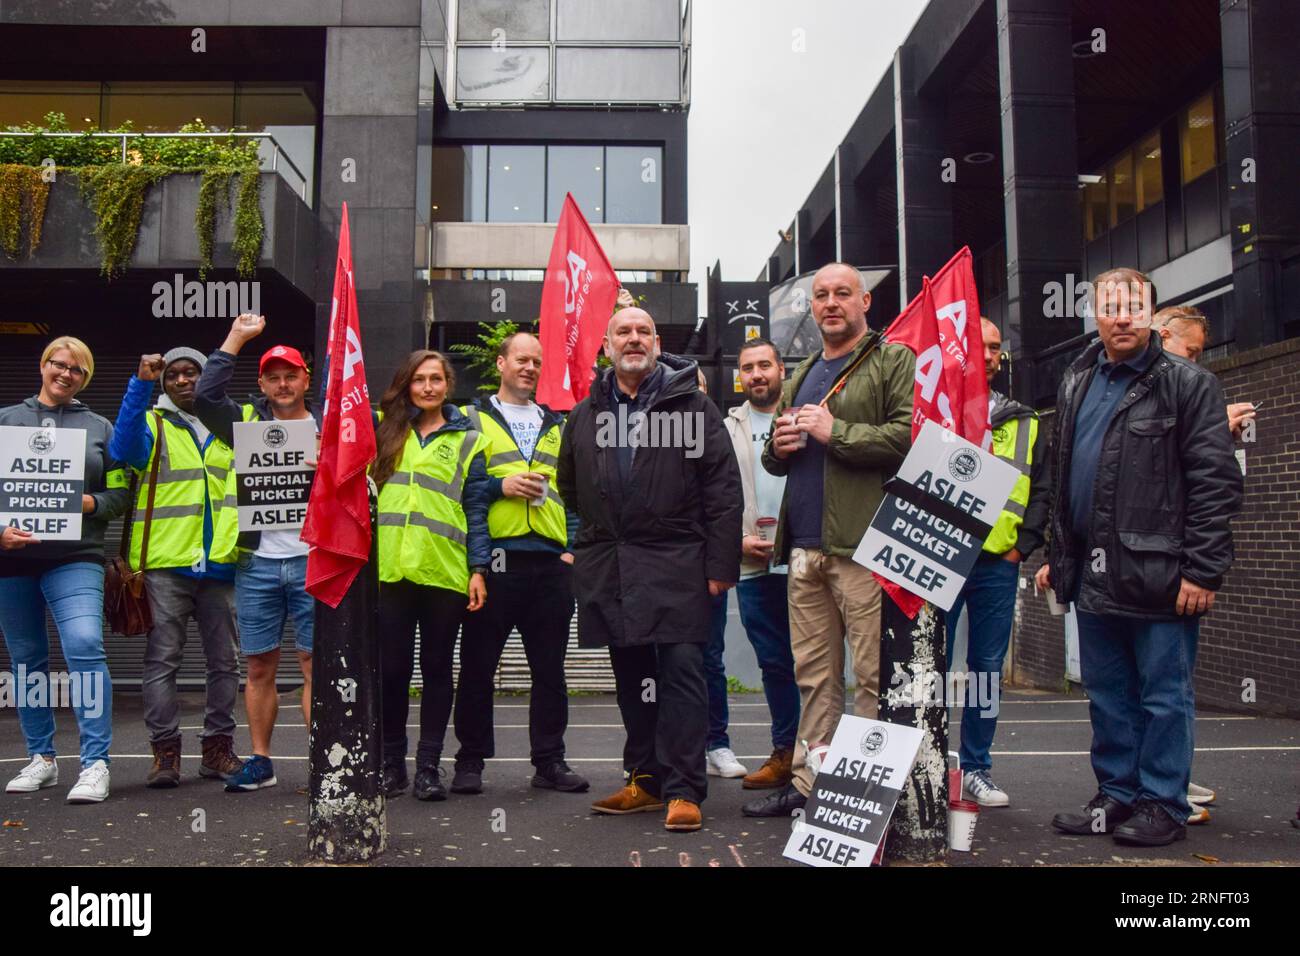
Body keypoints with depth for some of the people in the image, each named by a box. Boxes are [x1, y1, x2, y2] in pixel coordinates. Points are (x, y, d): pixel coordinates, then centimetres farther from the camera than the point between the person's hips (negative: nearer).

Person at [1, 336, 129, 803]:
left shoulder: (99, 428, 12)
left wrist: (89, 503, -10)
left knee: (85, 648, -18)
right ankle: (41, 758, 23)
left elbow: (120, 493, 10)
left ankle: (95, 764, -14)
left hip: (75, 558, -2)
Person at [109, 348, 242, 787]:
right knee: (162, 657, -2)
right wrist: (140, 384, -23)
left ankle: (218, 746, 16)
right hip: (166, 562, -3)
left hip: (220, 565, 3)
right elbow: (124, 448, -16)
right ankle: (165, 750, 5)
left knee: (224, 659, 7)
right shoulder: (153, 423, 6)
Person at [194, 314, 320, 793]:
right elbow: (205, 397, -5)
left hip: (312, 561, -1)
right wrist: (236, 338, -2)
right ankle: (260, 761, 18)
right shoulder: (248, 422, 11)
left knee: (316, 664, 0)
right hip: (257, 562, 2)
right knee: (260, 666, 8)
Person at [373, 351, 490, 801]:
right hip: (390, 570, 2)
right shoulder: (385, 431, 14)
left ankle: (429, 765, 14)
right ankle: (391, 763, 19)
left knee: (436, 668, 6)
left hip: (445, 573, -1)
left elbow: (476, 509, 4)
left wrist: (478, 568, -3)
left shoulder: (467, 439, 9)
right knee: (392, 668, 5)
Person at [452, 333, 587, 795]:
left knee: (550, 668, 8)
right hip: (494, 560, -3)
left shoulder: (557, 425, 19)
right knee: (478, 665, 3)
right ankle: (470, 761, 15)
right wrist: (500, 485, -14)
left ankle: (550, 760, 18)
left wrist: (573, 547, 4)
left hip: (551, 562, 3)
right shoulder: (472, 419, 8)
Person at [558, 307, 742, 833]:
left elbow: (722, 488, -2)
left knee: (681, 670, -7)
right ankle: (644, 780, 22)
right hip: (608, 568, 4)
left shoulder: (693, 406, 3)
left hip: (676, 562, -4)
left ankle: (683, 790, 0)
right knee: (631, 678, 11)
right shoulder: (584, 415, 15)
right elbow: (569, 487, 25)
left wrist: (721, 564, -8)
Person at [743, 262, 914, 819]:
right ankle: (808, 783, 18)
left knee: (874, 674, -5)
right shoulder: (800, 377, 24)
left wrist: (834, 431, -12)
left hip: (863, 544, -7)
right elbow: (774, 461, 31)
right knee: (814, 675, 11)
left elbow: (909, 436, -14)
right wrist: (779, 446, 8)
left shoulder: (894, 362, 1)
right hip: (805, 548, 7)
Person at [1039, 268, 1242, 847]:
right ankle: (1116, 795, 26)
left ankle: (1163, 805, 16)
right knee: (1107, 695, 14)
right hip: (1094, 576, 6)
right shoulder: (1076, 384, 15)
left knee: (1164, 696, 4)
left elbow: (1215, 482, -10)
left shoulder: (1186, 384, -5)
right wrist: (1057, 555, 17)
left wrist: (1202, 569, -15)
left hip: (1159, 575, -6)